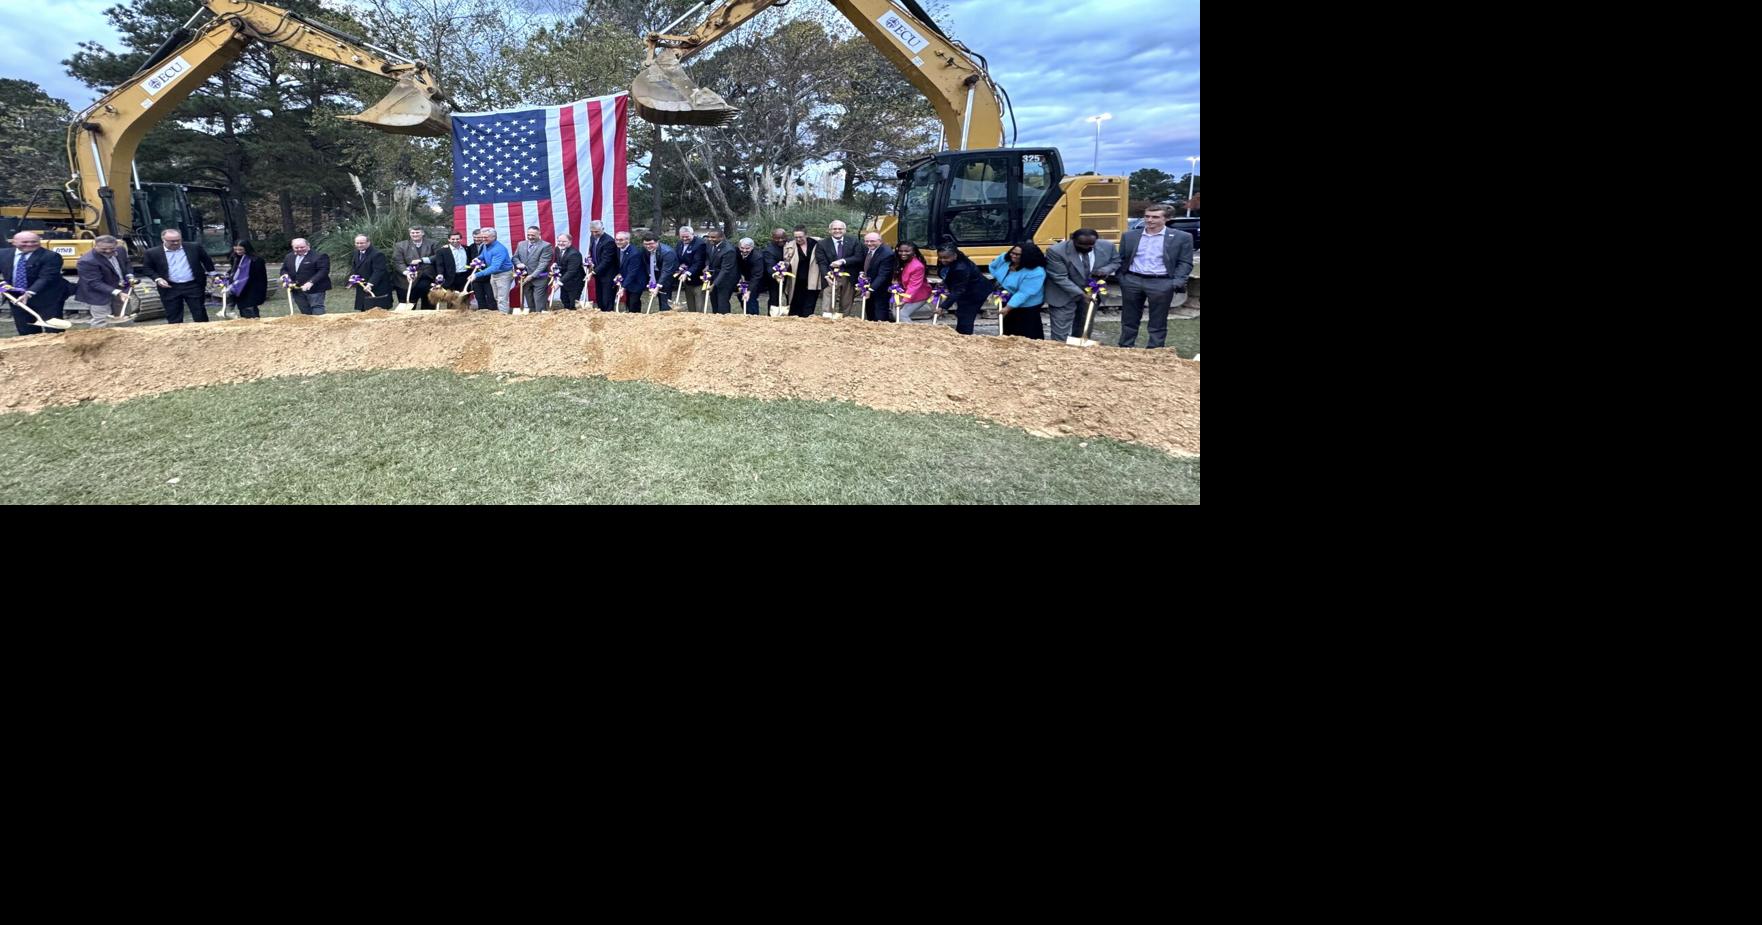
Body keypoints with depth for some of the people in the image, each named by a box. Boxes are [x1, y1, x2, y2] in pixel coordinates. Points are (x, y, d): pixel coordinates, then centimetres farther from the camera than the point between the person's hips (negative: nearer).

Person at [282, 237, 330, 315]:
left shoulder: (319, 256, -9)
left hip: (314, 289, -7)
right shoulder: (288, 257, 15)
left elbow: (323, 271, -16)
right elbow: (284, 269, 25)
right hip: (297, 290, 7)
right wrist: (285, 275, 0)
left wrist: (311, 282, -24)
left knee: (317, 311, -9)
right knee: (305, 312, 9)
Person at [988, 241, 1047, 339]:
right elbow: (993, 266, 13)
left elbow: (1024, 293, -34)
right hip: (1005, 302, 7)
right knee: (1007, 331, 19)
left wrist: (1008, 308, -35)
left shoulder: (1035, 272, -31)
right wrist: (998, 280, -1)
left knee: (1028, 336, -5)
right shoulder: (1004, 258, -9)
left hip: (1026, 308, -7)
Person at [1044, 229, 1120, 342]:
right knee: (1060, 335, -5)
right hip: (1064, 297, -4)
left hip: (1092, 294, 4)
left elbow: (1116, 262, 7)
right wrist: (1081, 294, -27)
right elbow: (1060, 277, -22)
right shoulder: (1057, 251, -23)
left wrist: (1105, 270, -15)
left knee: (1084, 331, 15)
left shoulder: (1107, 247, -10)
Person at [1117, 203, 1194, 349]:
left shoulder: (1182, 237, 0)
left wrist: (1177, 282, -12)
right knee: (1129, 319, 10)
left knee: (1158, 322, 3)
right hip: (1132, 282, 3)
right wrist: (1121, 280, 2)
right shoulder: (1129, 236, 7)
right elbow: (1121, 260, 13)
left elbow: (1185, 263, 0)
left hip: (1161, 284, -2)